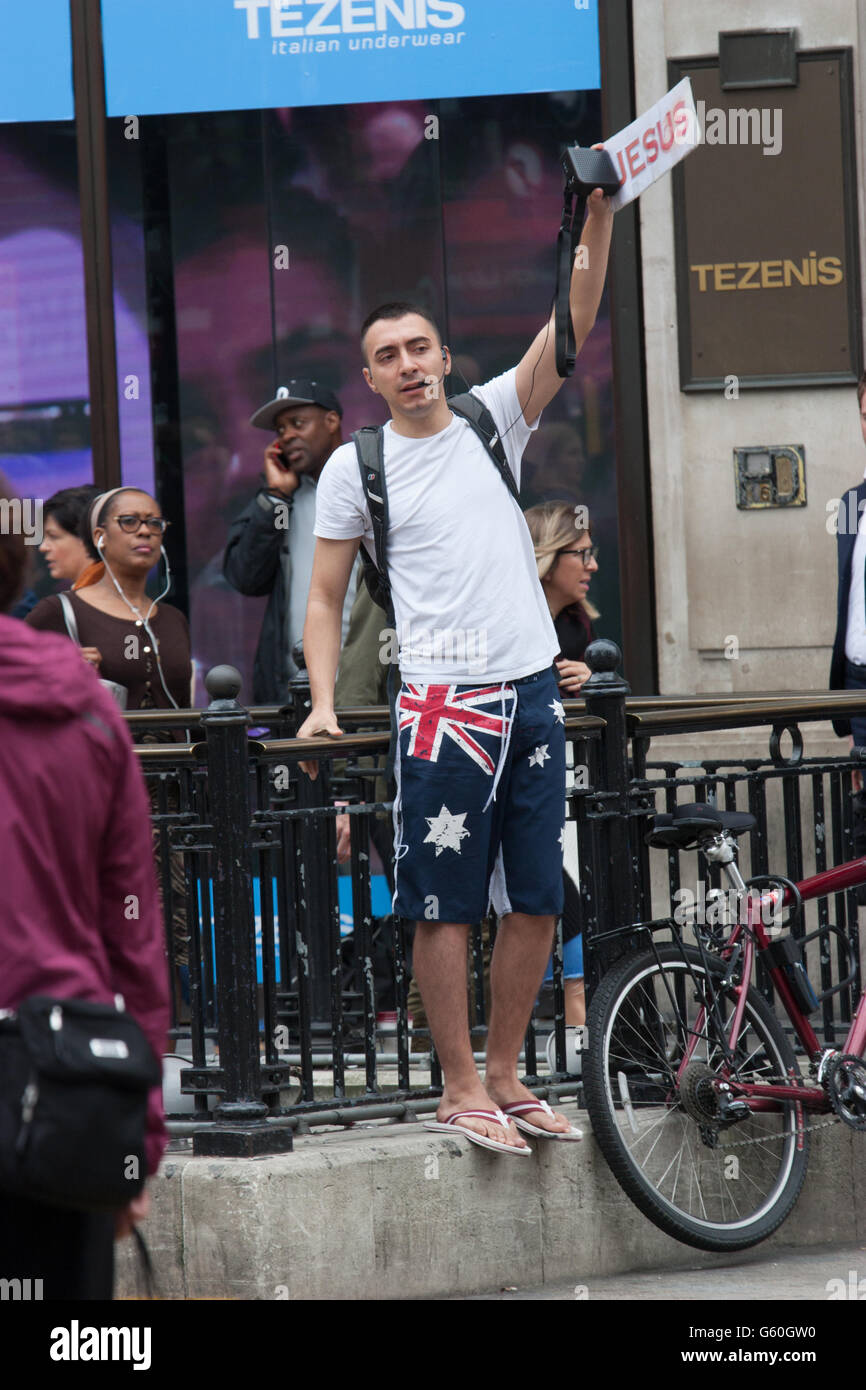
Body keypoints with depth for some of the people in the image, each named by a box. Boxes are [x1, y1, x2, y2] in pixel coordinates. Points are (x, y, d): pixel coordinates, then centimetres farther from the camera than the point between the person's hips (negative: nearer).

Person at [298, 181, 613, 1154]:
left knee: (537, 899, 7)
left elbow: (572, 324, -1)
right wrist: (322, 702, -5)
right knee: (444, 905, -4)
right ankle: (461, 1089, 2)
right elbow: (324, 598, 6)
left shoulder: (493, 418, 8)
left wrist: (597, 218, -12)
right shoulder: (354, 468, 2)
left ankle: (505, 1076, 16)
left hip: (532, 691, 4)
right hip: (443, 700, -4)